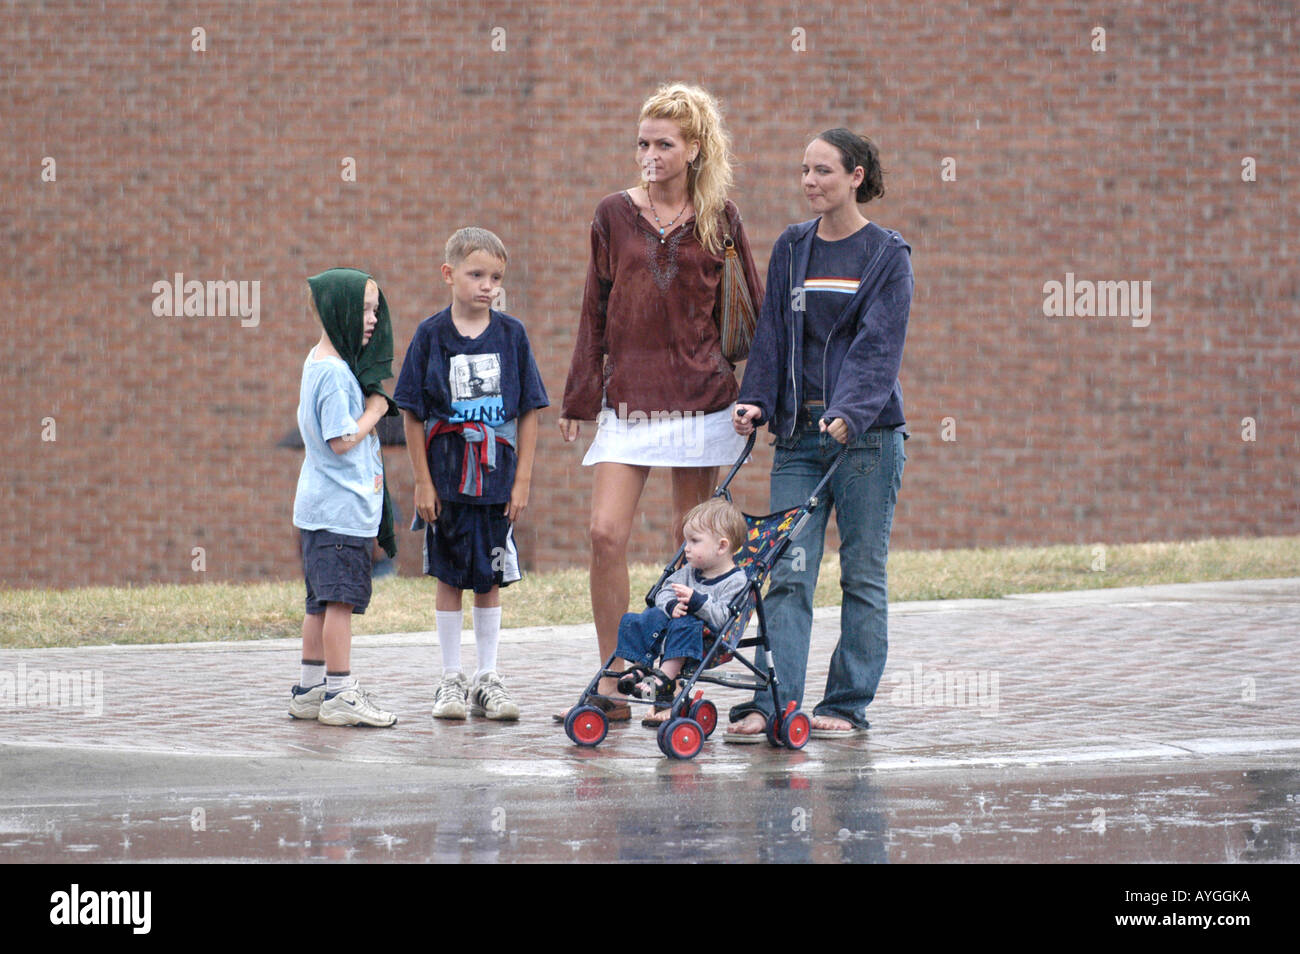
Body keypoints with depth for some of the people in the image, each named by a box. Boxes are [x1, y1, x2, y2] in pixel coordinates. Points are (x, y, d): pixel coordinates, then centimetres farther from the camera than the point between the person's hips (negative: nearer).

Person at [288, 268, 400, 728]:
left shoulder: (319, 360, 15)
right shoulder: (333, 371, -17)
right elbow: (343, 440, -20)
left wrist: (372, 406, 9)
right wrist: (375, 410, -8)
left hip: (321, 506, 10)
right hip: (340, 508, -10)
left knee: (322, 600, 13)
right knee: (340, 598, -9)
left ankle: (310, 689, 17)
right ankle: (340, 694, -9)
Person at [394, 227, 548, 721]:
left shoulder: (511, 334, 2)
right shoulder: (431, 334, -3)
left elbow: (529, 412, 4)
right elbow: (412, 413, -1)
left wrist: (522, 481, -1)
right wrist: (423, 482, -5)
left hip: (497, 478, 1)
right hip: (447, 476, -1)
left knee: (490, 579, 6)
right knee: (449, 578, 4)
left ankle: (488, 680, 14)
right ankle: (451, 680, 12)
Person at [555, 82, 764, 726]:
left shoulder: (718, 218, 4)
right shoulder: (615, 215, 6)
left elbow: (751, 308, 9)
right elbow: (595, 311, 11)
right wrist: (578, 399, 10)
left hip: (700, 395, -1)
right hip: (627, 399, 1)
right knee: (606, 534, -10)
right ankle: (612, 685, -3)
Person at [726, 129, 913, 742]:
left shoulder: (886, 255, -2)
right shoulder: (792, 249, 12)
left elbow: (878, 344, -12)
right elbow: (773, 332, 11)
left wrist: (848, 413, -24)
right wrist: (755, 401, -3)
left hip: (866, 433, -4)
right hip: (800, 432, 4)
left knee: (862, 575, 2)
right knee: (788, 572, -6)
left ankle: (848, 706, 7)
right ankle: (771, 702, -11)